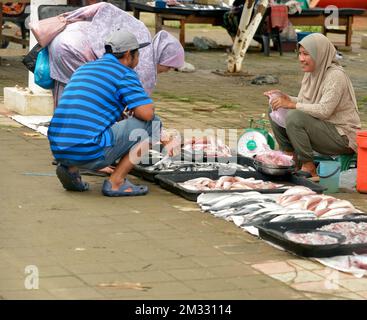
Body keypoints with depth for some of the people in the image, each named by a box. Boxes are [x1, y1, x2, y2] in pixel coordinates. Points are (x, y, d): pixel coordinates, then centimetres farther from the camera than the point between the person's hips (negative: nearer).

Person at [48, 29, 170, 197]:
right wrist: (133, 108, 13)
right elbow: (147, 113, -11)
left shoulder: (83, 69, 24)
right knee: (152, 123, 5)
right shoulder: (124, 73, 0)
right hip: (90, 154, -8)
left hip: (58, 151, 8)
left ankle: (70, 169, 11)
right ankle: (116, 182, 0)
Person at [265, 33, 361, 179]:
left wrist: (291, 105, -29)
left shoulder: (336, 75, -20)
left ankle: (309, 170, -20)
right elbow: (302, 102, 13)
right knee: (275, 113, 2)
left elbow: (324, 110, -29)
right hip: (321, 128, 9)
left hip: (342, 136, -9)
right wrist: (284, 97, -6)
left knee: (295, 117, -29)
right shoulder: (311, 73, 7)